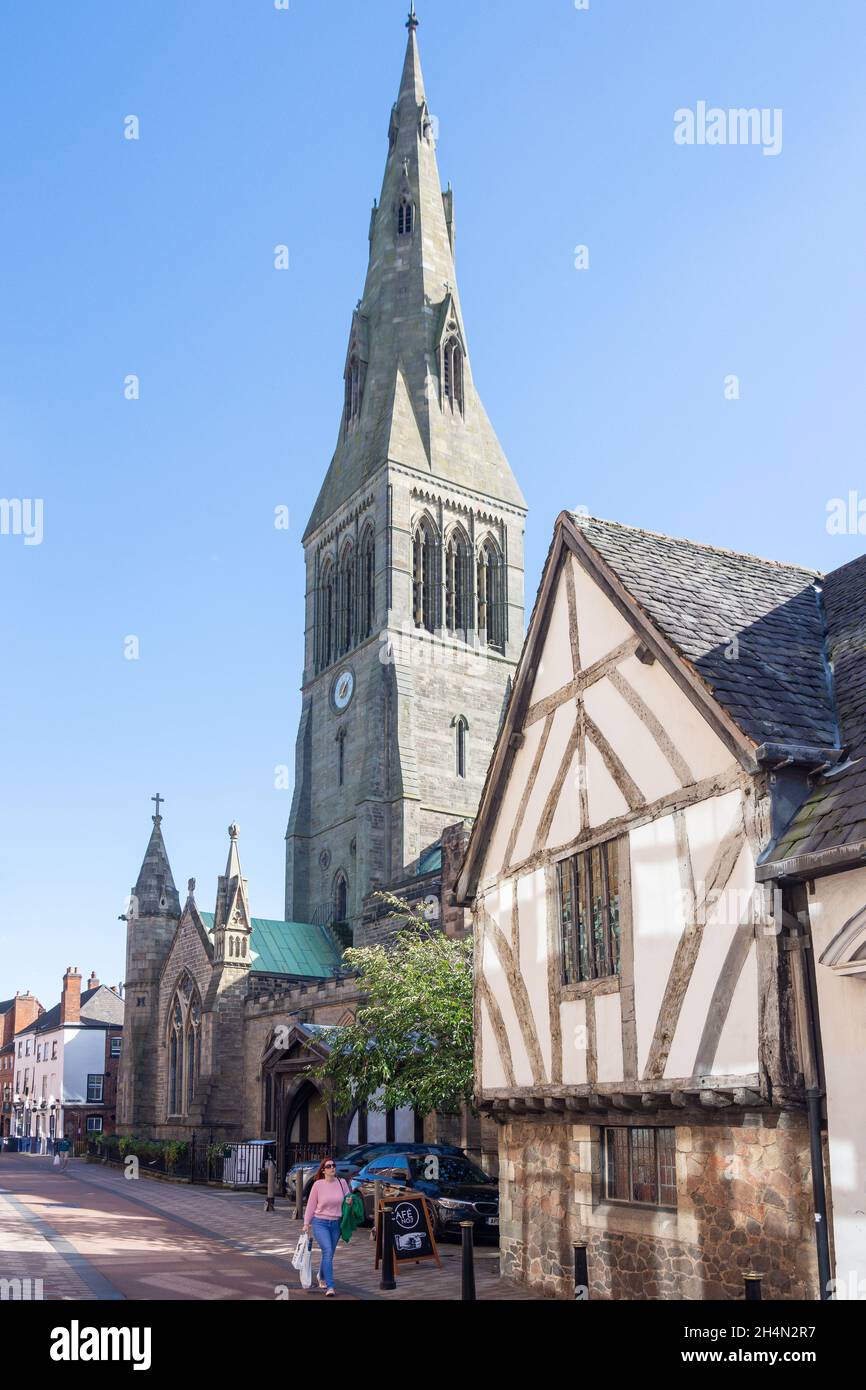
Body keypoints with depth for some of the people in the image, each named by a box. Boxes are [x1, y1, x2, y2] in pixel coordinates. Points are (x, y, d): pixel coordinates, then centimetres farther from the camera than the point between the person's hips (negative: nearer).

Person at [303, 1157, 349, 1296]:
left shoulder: (342, 1182, -1)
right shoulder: (318, 1184, -7)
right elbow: (311, 1204, -1)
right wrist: (306, 1223, -1)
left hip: (336, 1223, 3)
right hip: (320, 1223, -3)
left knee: (329, 1254, 14)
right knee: (327, 1251, -19)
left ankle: (321, 1277, 43)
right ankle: (330, 1287, -18)